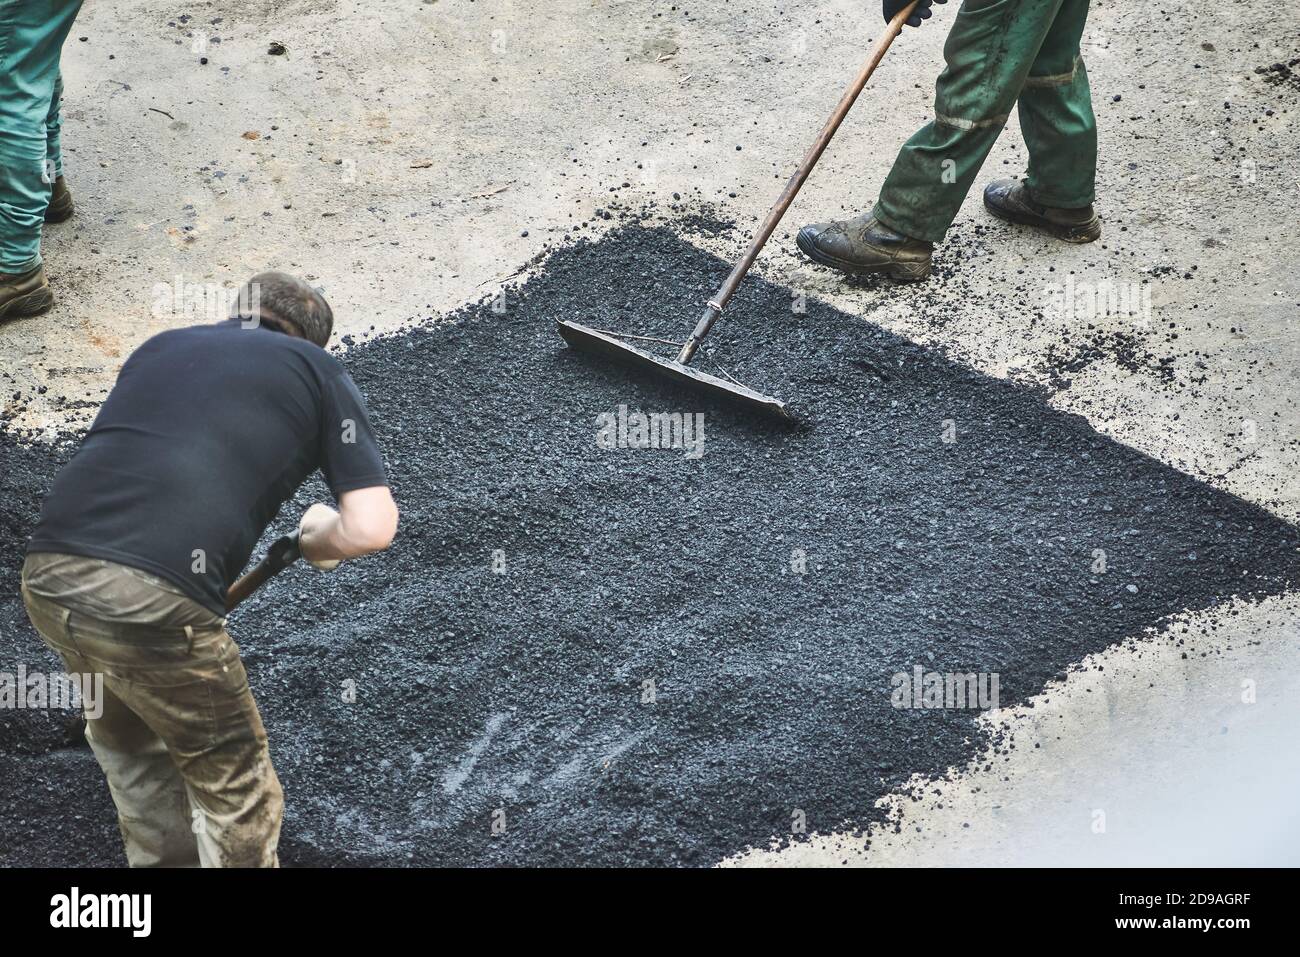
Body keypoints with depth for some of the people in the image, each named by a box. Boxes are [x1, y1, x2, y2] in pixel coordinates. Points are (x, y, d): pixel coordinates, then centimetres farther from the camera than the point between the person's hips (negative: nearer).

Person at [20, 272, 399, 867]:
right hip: (154, 599, -6)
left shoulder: (162, 344, 27)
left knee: (126, 740, 32)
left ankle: (166, 858, 48)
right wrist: (315, 543, 26)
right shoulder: (319, 371, 15)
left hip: (47, 573, 6)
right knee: (238, 795, 15)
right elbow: (372, 528, 5)